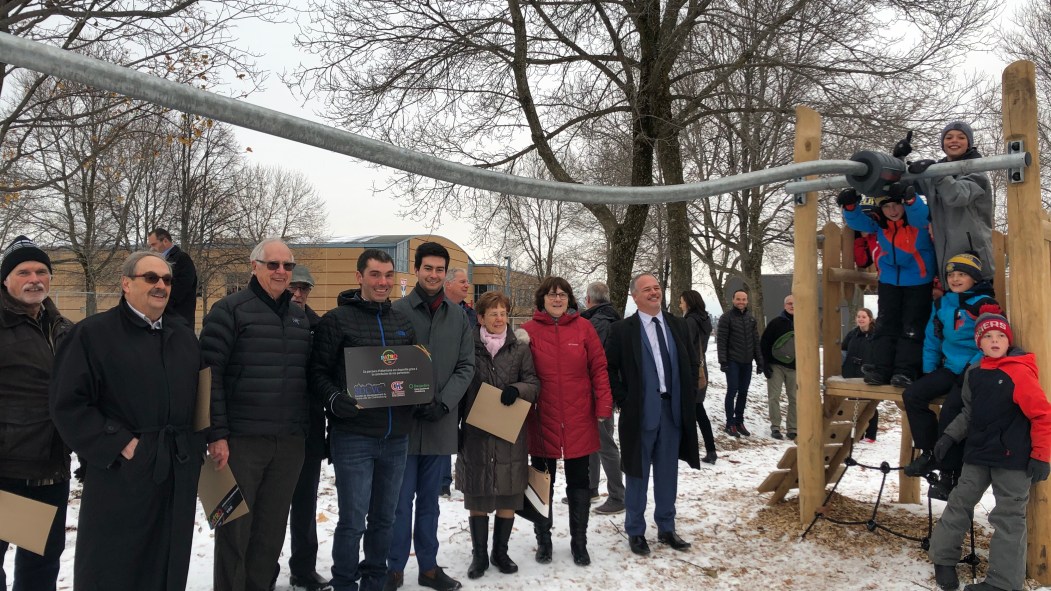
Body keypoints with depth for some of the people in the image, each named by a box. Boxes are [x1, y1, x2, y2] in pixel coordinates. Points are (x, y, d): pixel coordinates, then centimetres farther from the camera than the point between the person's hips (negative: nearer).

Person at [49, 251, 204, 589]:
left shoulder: (184, 337, 14)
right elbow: (68, 404, -10)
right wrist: (118, 445, -14)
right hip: (119, 473, -5)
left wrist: (195, 449, 10)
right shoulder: (93, 334, -4)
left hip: (179, 474, 5)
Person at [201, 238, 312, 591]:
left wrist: (306, 430, 14)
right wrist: (216, 434, -15)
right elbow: (209, 374, -10)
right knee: (235, 528, 5)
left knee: (272, 529, 13)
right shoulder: (230, 310, -5)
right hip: (241, 440, -5)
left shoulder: (299, 316, 13)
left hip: (290, 442, 5)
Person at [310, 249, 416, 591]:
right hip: (353, 437, -5)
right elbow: (318, 371, -5)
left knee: (384, 518, 15)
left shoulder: (403, 323, 13)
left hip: (396, 438, 5)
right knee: (352, 521, -1)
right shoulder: (337, 319, -3)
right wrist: (334, 399, -22)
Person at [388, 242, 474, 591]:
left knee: (429, 501, 15)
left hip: (442, 424, 3)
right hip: (403, 421, -3)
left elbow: (466, 366, 5)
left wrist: (443, 402, -10)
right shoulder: (397, 311, -3)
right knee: (401, 501, 4)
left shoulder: (458, 317, 8)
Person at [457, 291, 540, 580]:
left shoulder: (520, 346, 4)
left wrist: (517, 389, -19)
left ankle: (500, 552, 23)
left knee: (508, 495, 7)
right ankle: (479, 555, 18)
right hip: (475, 431, -1)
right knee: (477, 496, 4)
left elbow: (533, 382, 4)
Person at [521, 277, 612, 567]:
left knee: (579, 483, 11)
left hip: (579, 422, 1)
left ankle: (579, 542, 25)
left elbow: (599, 368, 0)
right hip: (542, 422, -1)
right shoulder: (530, 330, -3)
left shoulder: (583, 328, 0)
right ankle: (543, 540, 27)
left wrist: (603, 406, -6)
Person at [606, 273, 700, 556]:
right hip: (641, 412, -4)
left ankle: (666, 528, 28)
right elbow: (609, 369, -3)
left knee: (668, 472, 13)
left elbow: (692, 363, 15)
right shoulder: (622, 330, -6)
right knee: (638, 473, 7)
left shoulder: (678, 326, 8)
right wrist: (624, 400, -8)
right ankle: (635, 531, 21)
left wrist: (688, 397, 6)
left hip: (673, 410, 4)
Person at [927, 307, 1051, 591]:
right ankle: (943, 558, 26)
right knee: (959, 503, 12)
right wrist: (950, 436, 5)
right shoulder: (974, 373, 6)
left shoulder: (1019, 372, -14)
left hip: (1012, 458, -6)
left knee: (1008, 517, 2)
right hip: (978, 453, 6)